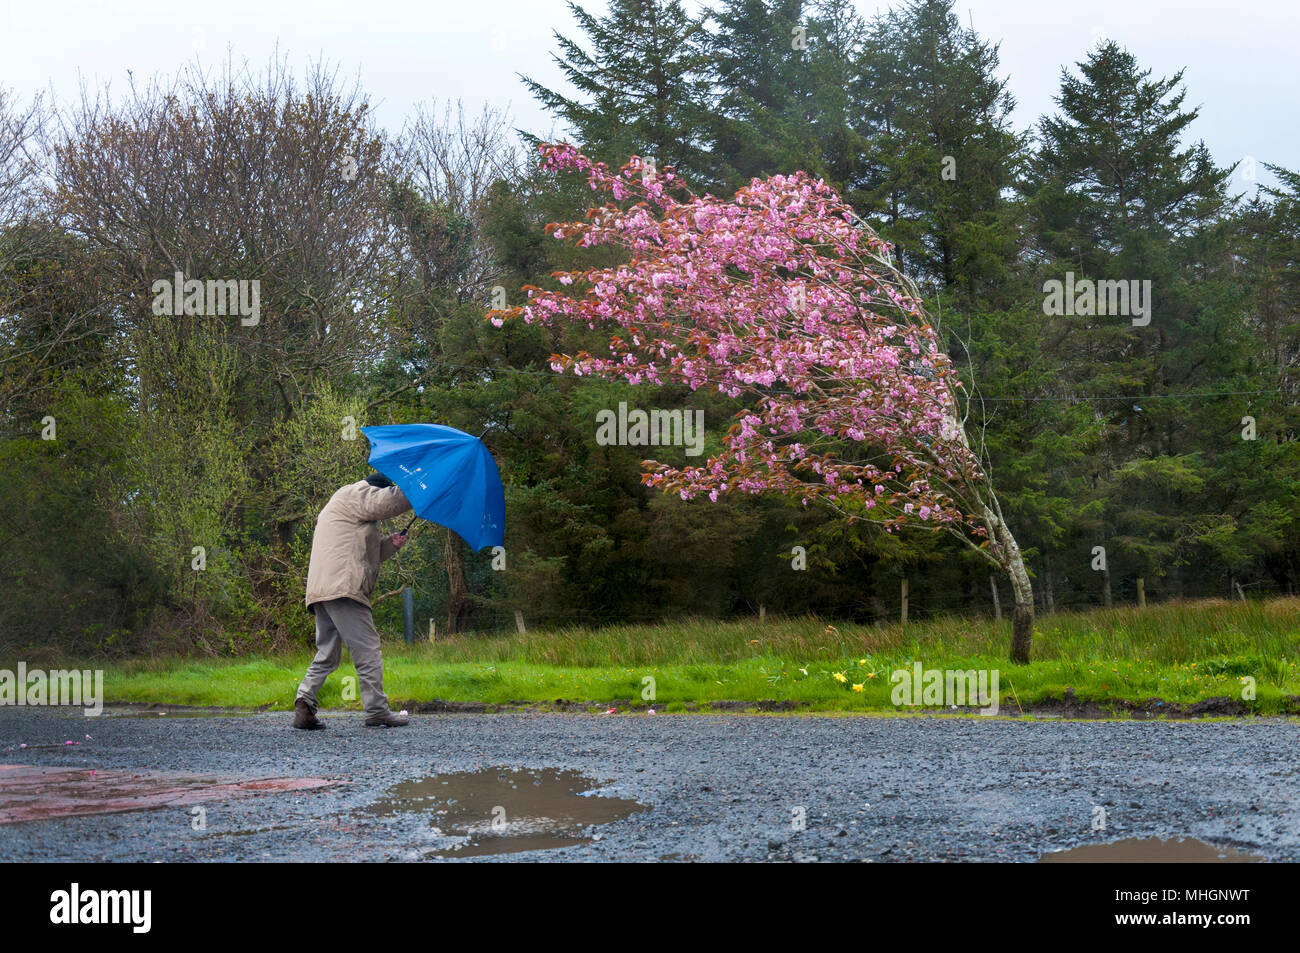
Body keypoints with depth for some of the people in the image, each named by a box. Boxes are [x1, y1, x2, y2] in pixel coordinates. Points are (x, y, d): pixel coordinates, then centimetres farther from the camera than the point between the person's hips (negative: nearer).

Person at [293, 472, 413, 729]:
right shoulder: (354, 494, 4)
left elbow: (367, 553, 34)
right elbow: (387, 502, -12)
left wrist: (391, 544, 19)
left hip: (321, 591, 10)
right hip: (342, 587, -10)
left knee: (327, 654, 13)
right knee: (367, 650, -8)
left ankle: (304, 704, 0)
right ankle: (376, 711, -8)